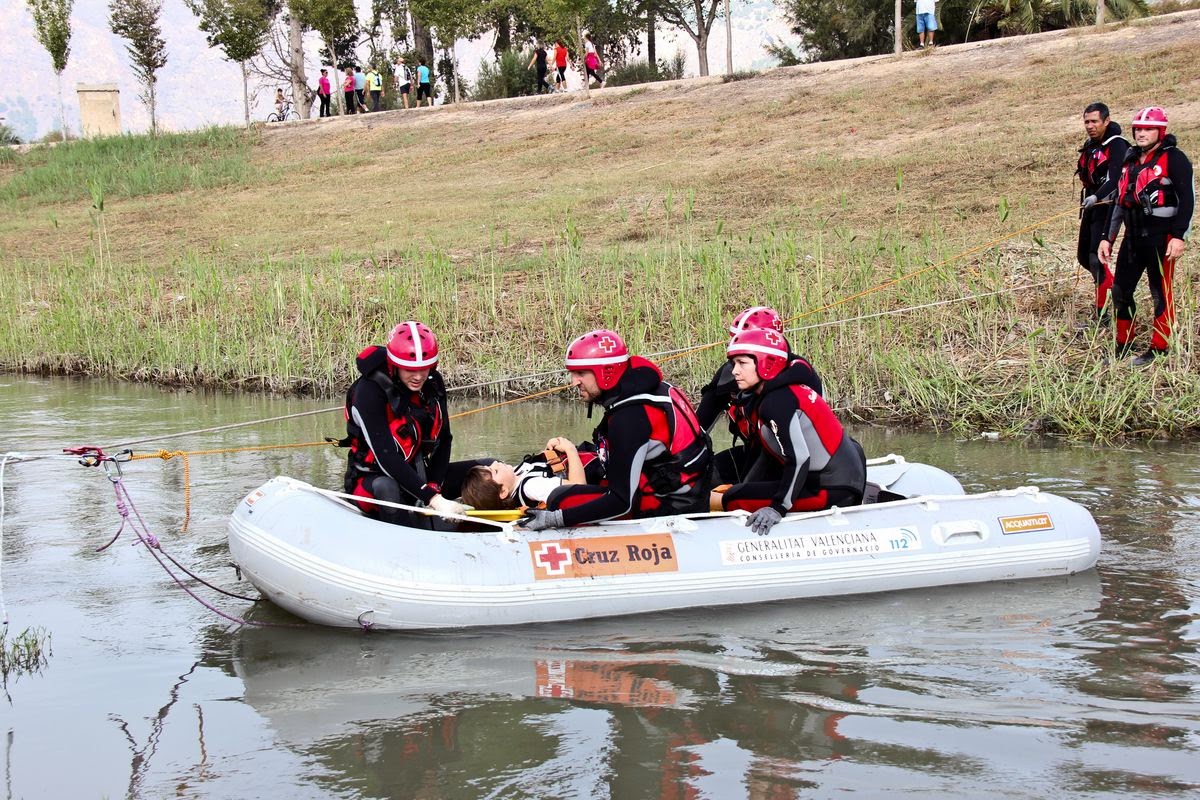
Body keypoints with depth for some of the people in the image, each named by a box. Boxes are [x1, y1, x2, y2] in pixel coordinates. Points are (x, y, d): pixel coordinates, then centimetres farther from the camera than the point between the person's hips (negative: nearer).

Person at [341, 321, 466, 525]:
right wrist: (433, 499, -37)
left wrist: (434, 486, -16)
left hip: (418, 474, 6)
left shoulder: (433, 382, -5)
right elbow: (386, 457, -30)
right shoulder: (369, 392, -24)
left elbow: (443, 439, 0)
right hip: (372, 478, -6)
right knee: (386, 487, -41)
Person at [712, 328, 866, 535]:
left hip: (833, 488, -10)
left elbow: (799, 459, -26)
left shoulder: (777, 402, -19)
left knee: (734, 499, -15)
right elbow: (770, 455, 16)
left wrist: (777, 508, -26)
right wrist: (745, 487, 12)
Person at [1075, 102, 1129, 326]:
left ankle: (1102, 314, -9)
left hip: (1108, 207, -9)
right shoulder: (1089, 145, 12)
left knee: (1096, 258, -15)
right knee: (1084, 257, 14)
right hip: (1091, 206, 9)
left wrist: (1096, 197, -39)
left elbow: (1116, 179, -27)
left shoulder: (1116, 145, -15)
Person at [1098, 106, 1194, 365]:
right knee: (1120, 290, 7)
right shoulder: (1130, 160, 16)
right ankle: (1123, 345, 17)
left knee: (1161, 293, 0)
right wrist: (1108, 238, 16)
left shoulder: (1173, 159, -7)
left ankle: (1159, 348, 7)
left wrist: (1179, 236, -19)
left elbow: (1187, 199, -11)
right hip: (1133, 236, 7)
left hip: (1161, 237, -7)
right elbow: (1119, 202, 20)